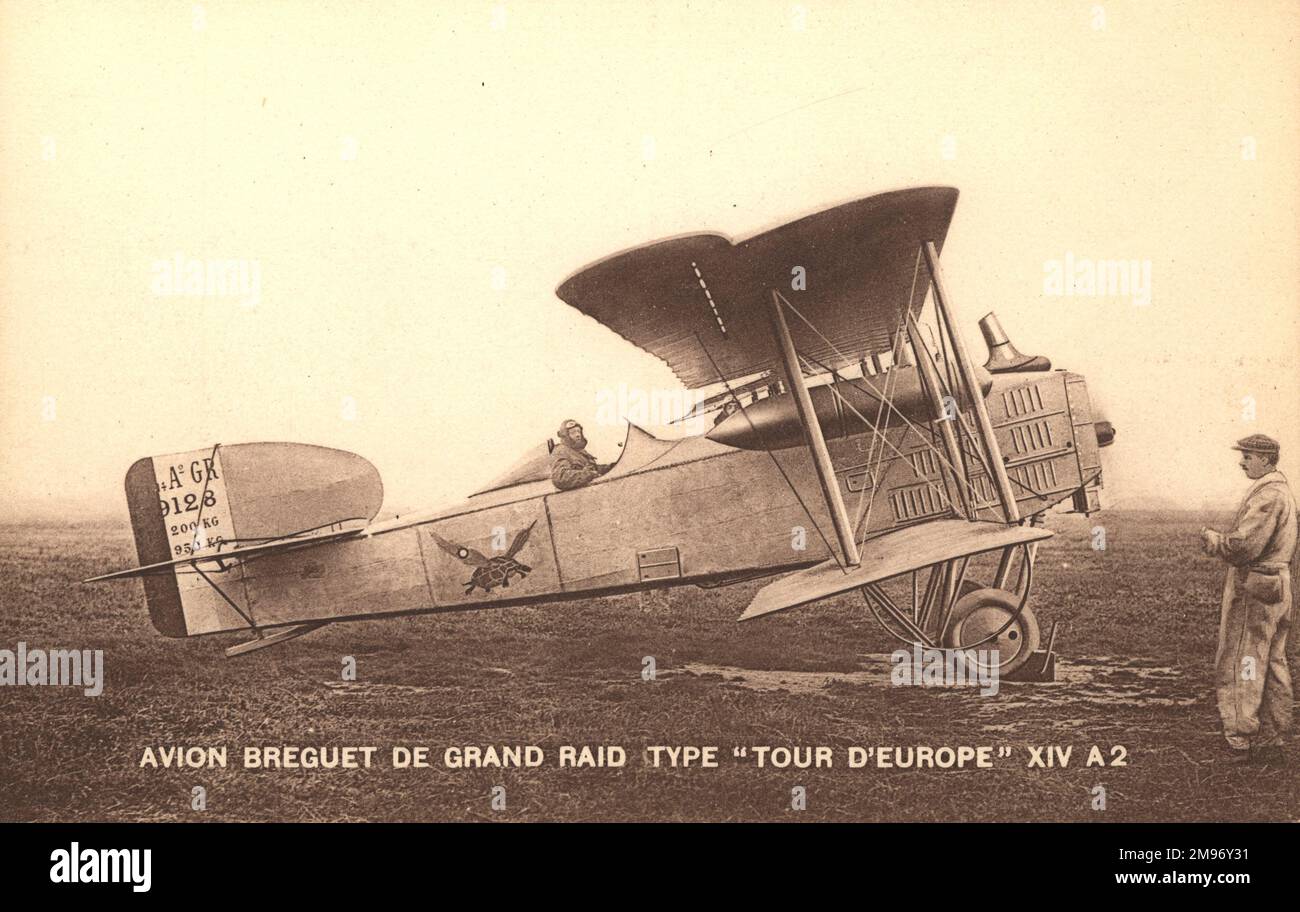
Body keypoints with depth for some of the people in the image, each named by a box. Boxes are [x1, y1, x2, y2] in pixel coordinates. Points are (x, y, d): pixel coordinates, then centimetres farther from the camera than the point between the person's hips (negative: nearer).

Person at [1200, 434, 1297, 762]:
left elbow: (1244, 546, -24)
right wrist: (1223, 539, 7)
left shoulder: (1267, 496, -19)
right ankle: (1272, 738, 19)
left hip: (1253, 590, -10)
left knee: (1240, 667, -1)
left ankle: (1240, 737, 4)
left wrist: (1213, 539, -7)